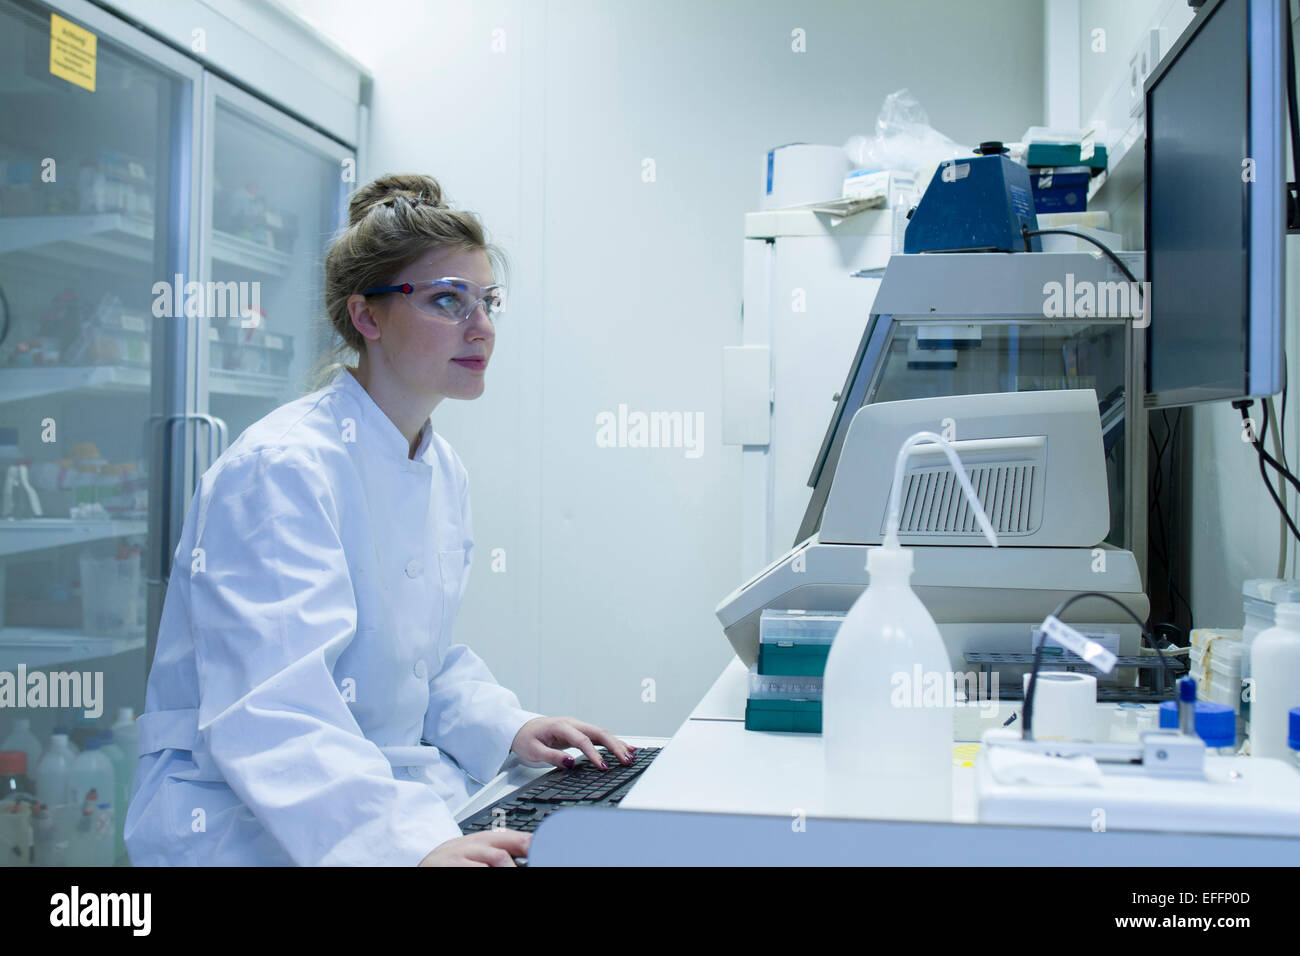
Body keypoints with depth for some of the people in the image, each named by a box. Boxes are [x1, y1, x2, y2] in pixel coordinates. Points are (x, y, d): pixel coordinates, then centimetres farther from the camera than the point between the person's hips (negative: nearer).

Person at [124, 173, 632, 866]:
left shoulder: (444, 471, 9)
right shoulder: (282, 467, -19)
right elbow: (267, 705, -29)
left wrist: (506, 727, -1)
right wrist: (408, 845, -40)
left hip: (389, 787, 8)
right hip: (245, 828, -8)